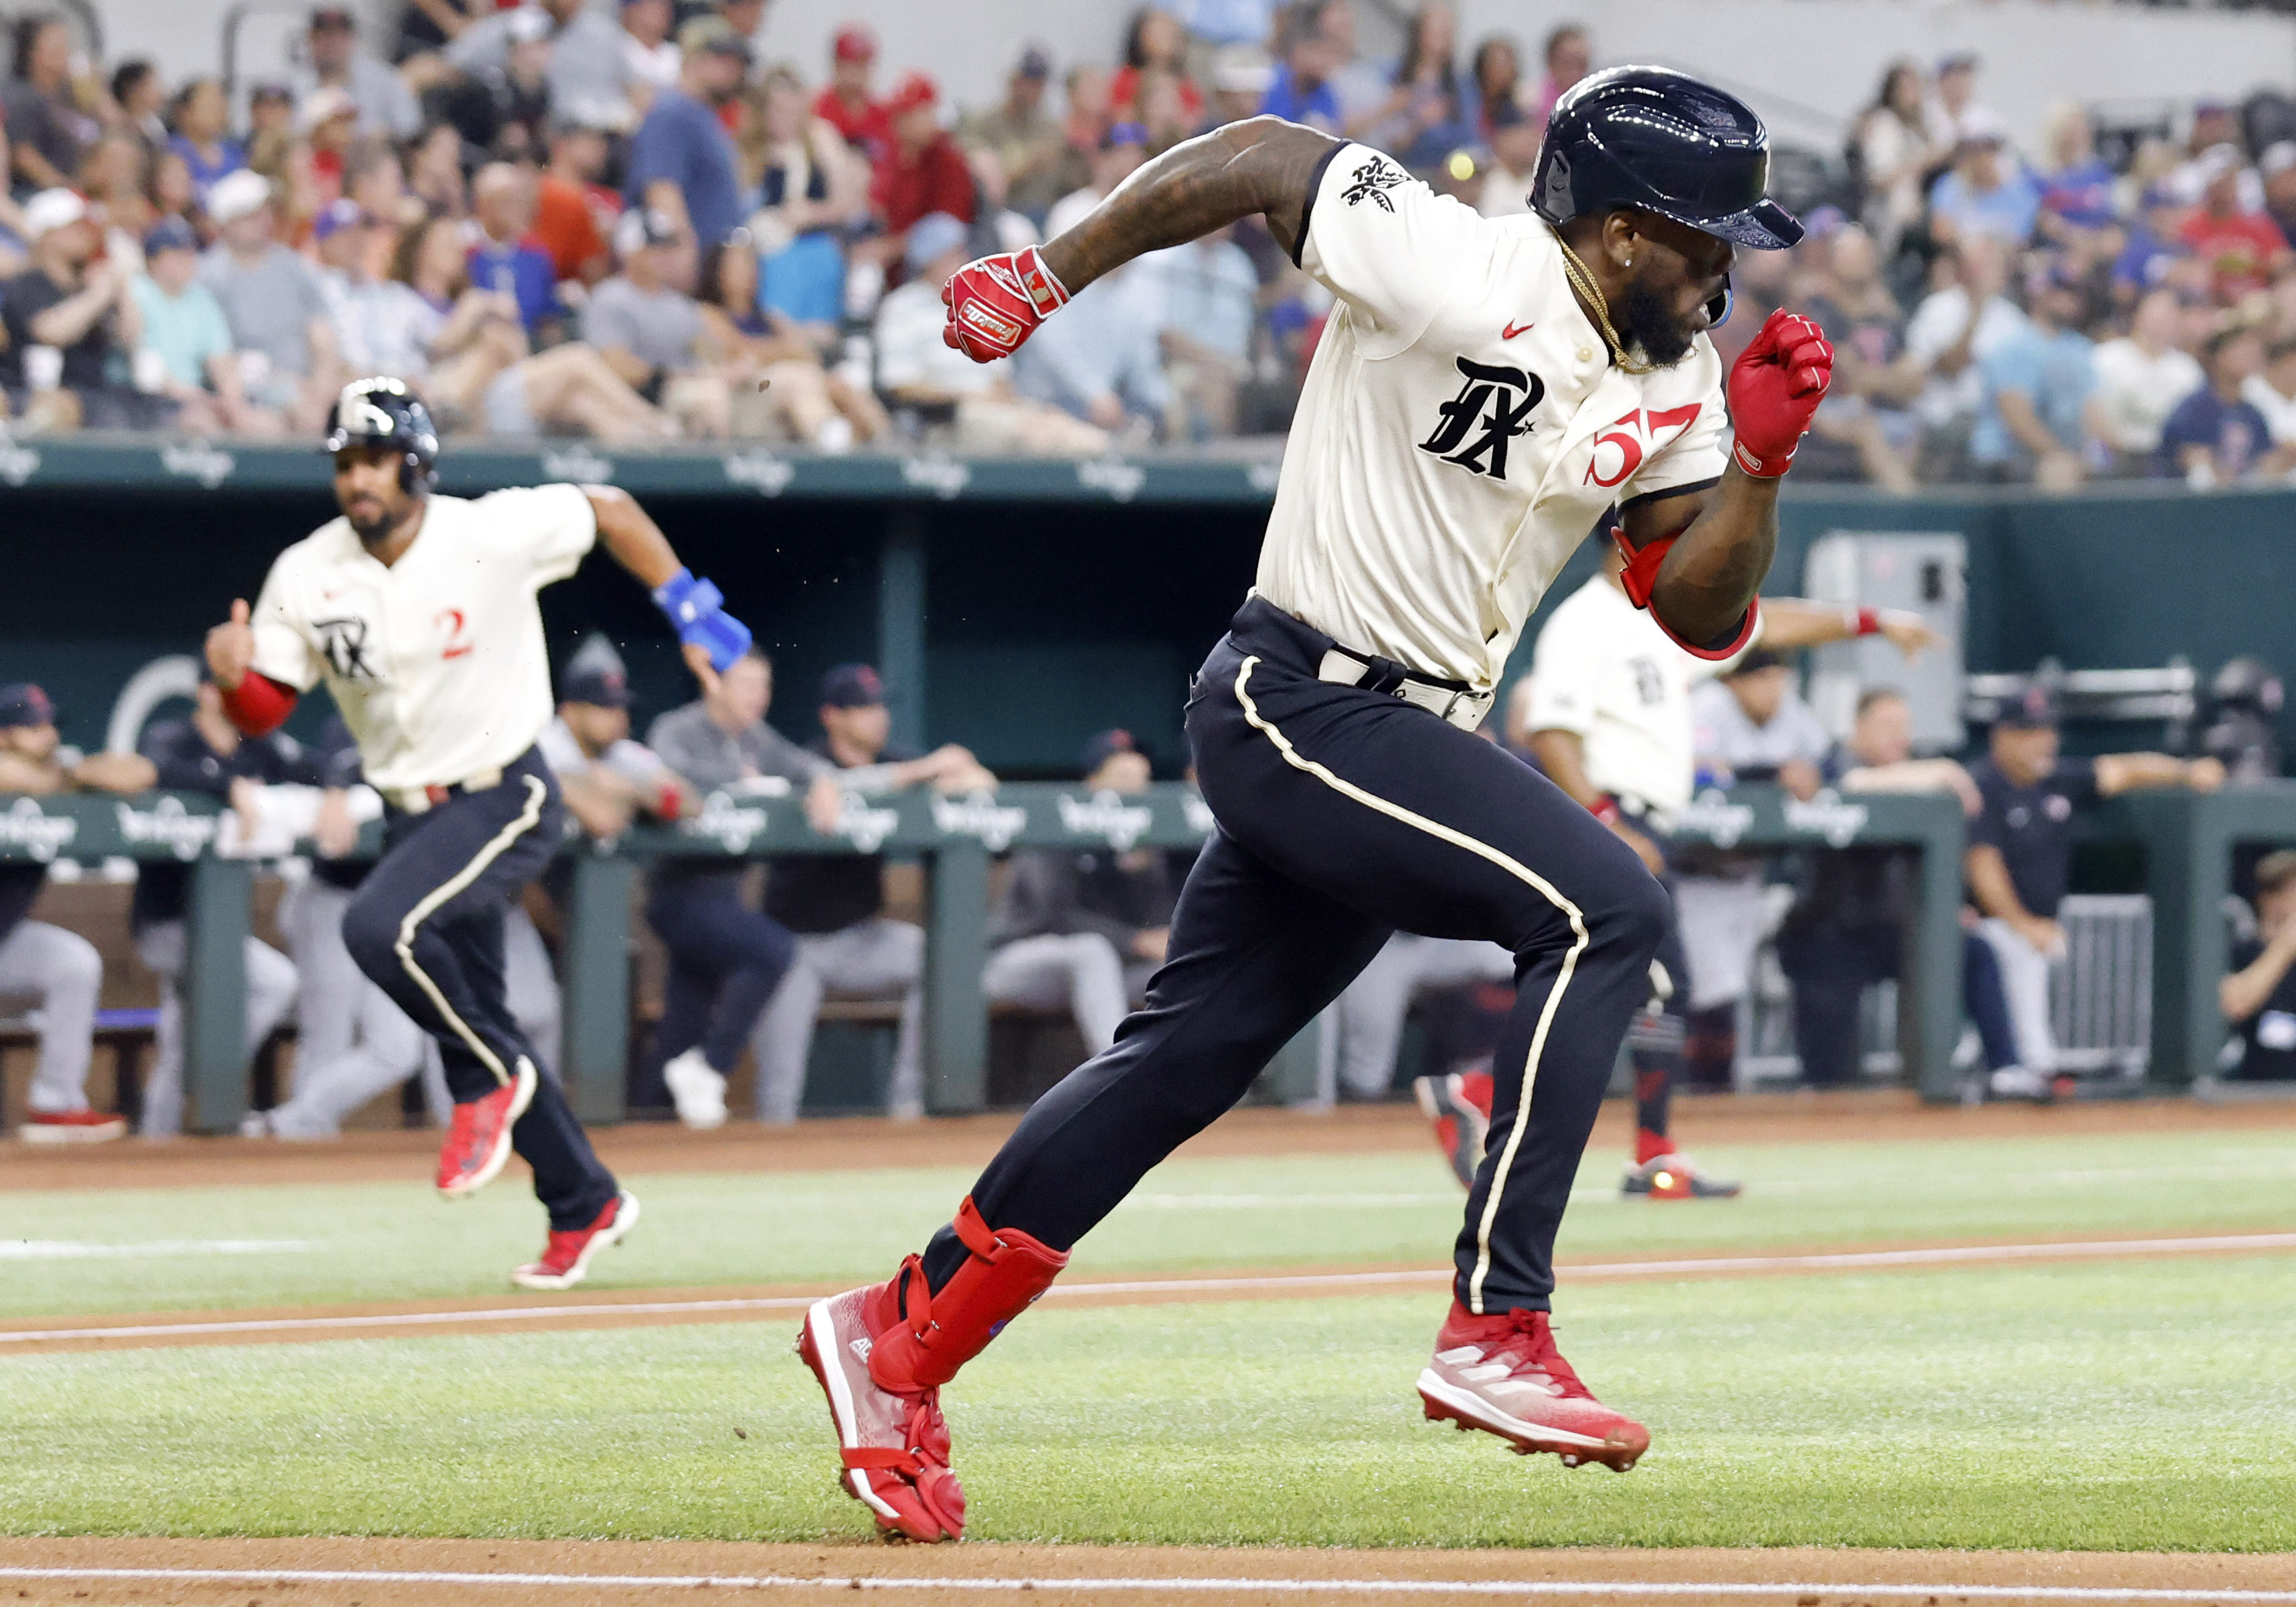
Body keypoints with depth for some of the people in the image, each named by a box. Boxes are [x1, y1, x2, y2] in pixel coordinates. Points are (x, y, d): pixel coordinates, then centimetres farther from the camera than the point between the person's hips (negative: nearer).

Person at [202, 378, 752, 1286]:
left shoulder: (495, 536, -14)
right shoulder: (307, 575, -3)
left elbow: (611, 511, 1)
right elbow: (262, 713, -1)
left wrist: (691, 615, 0)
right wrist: (234, 675, -24)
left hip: (505, 801, -6)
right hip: (411, 818, 6)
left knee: (380, 927, -30)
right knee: (476, 1031, 10)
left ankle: (492, 1079, -7)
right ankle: (585, 1207, 26)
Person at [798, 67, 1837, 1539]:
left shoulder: (1673, 381, 6)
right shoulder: (1451, 274, -18)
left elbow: (1703, 616, 6)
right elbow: (1258, 157, -9)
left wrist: (1761, 460, -9)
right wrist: (1047, 277, -5)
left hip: (1406, 746, 8)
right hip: (1298, 709, -8)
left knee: (1188, 1059, 12)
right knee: (1602, 907, -22)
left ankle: (900, 1341, 23)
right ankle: (1495, 1332, -22)